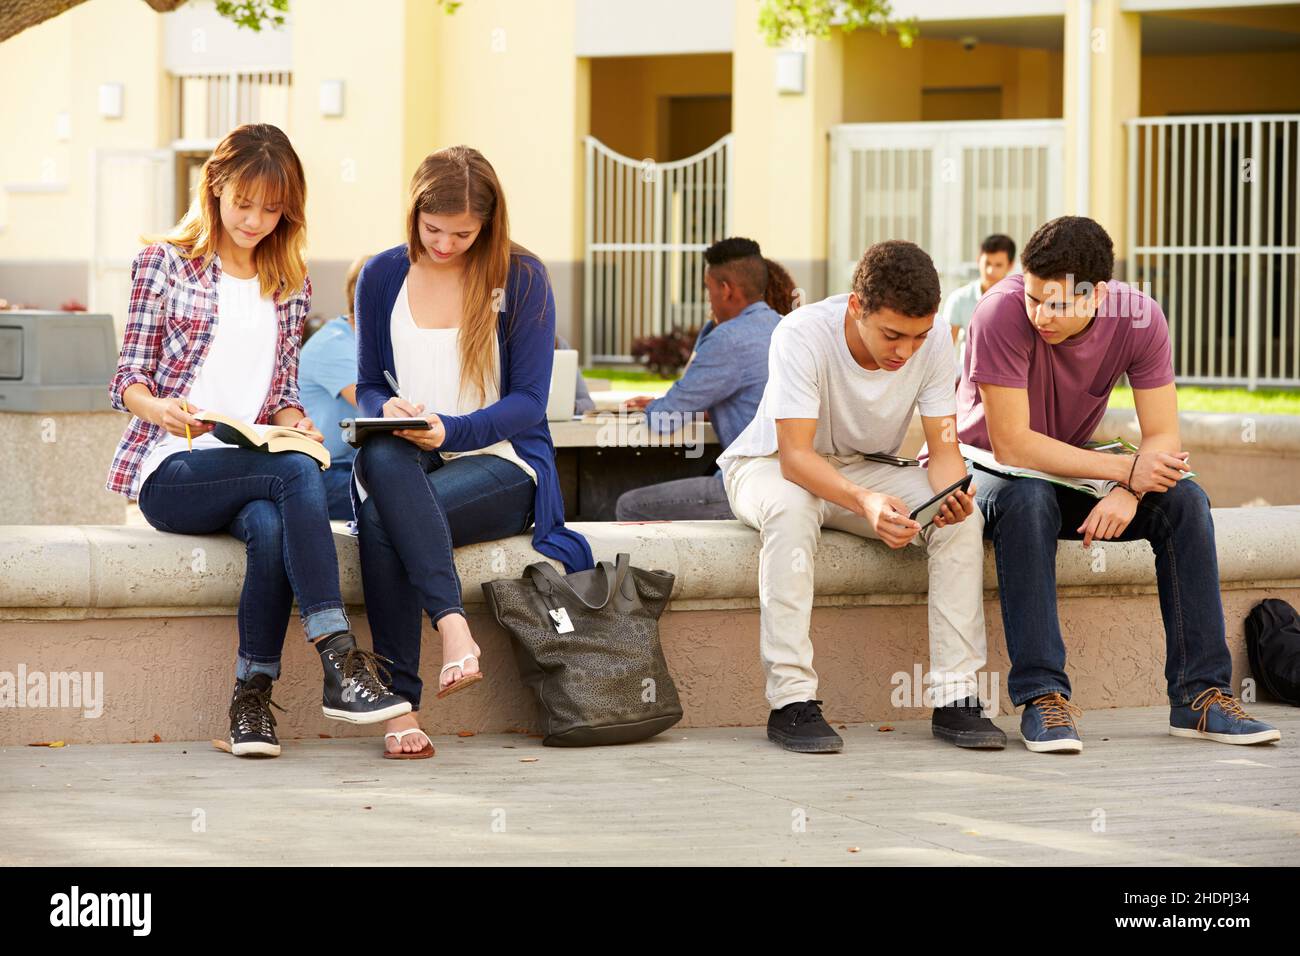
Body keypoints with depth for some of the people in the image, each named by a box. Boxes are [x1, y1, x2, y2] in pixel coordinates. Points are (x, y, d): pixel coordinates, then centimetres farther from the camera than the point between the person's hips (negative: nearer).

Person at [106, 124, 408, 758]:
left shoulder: (290, 286, 19)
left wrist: (293, 421, -5)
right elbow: (129, 376, 3)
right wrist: (159, 407, -20)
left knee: (271, 527, -36)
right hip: (170, 471, -3)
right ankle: (340, 661, -39)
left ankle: (253, 694, -26)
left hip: (252, 464, 4)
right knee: (299, 473, -34)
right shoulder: (165, 262, 7)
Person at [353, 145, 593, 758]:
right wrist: (385, 409, -12)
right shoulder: (383, 276, 9)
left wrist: (450, 430, -21)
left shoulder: (521, 278, 0)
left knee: (382, 520, -33)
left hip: (502, 465, -3)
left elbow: (528, 401, -4)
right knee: (381, 452, -37)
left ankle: (401, 701, -36)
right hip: (407, 469, 3)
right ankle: (453, 628, -46)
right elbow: (367, 385, 13)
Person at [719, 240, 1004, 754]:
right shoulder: (802, 334, -30)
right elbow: (795, 455, -34)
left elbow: (944, 448, -13)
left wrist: (951, 493, -37)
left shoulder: (932, 345, -17)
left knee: (962, 517, -23)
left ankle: (954, 696, -20)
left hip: (865, 471, 4)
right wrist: (865, 501, -52)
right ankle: (791, 701, -36)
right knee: (791, 507, -39)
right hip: (768, 466, -4)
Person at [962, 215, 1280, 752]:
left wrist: (1127, 493, -36)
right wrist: (1125, 469, -31)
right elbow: (1011, 444, -29)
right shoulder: (1003, 313, -29)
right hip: (987, 468, -4)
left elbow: (1163, 439, -14)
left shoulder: (1139, 318, -16)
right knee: (1028, 499, -38)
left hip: (1070, 472, 4)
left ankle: (1200, 693, -17)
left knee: (1185, 500, -19)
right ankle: (1042, 697, -35)